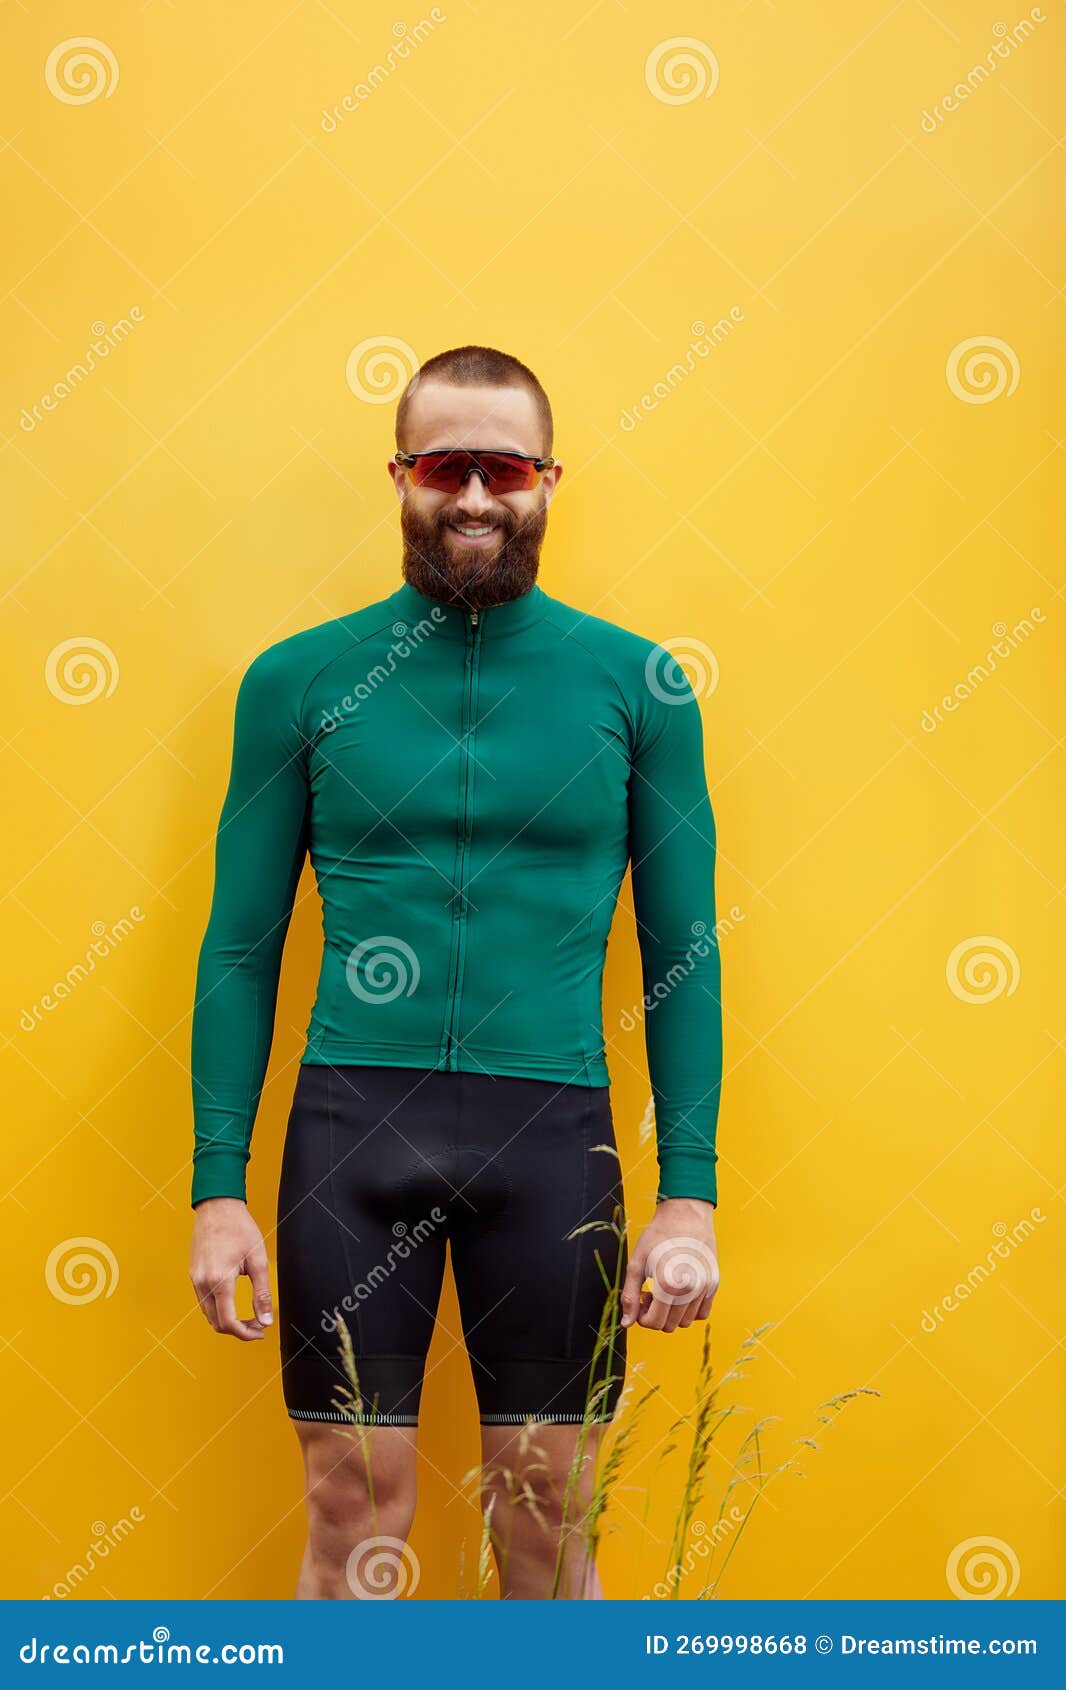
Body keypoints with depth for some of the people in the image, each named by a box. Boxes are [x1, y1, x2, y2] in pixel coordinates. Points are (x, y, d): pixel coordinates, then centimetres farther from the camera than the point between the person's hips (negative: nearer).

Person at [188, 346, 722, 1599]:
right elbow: (240, 948, 6)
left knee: (548, 1520, 10)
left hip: (552, 1131, 0)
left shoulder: (636, 684, 3)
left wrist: (690, 1193, -1)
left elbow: (685, 954, 5)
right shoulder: (298, 681, 4)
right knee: (354, 1516, 7)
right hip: (353, 1121, 0)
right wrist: (218, 1186, 0)